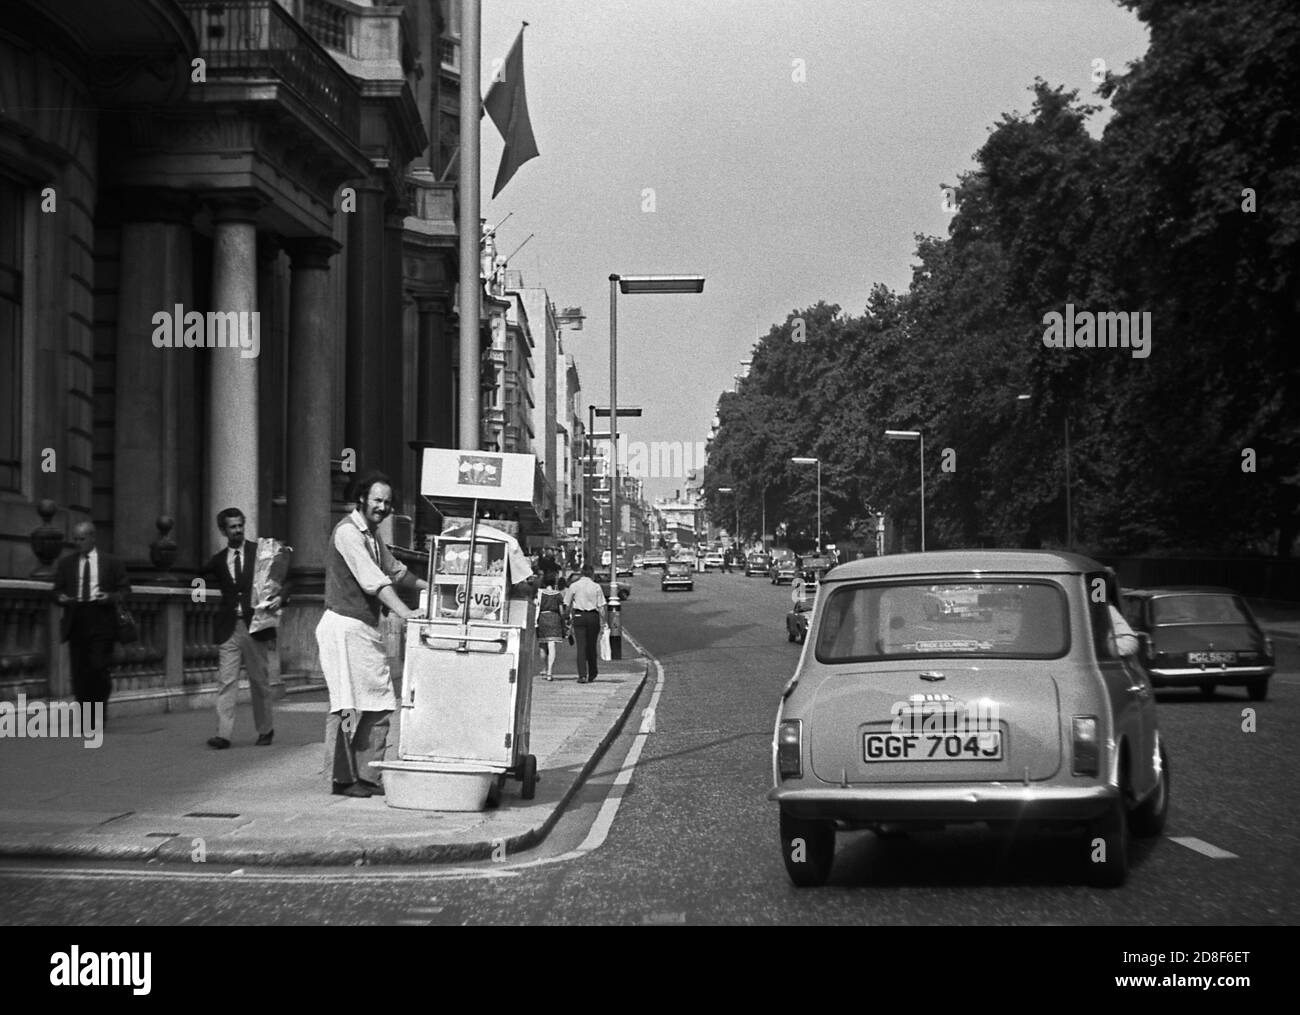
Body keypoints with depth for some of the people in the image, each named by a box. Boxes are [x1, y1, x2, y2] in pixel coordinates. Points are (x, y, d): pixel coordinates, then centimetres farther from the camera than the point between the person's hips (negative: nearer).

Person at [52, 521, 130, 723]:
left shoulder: (112, 562, 8)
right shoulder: (65, 563, 14)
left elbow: (125, 589, 8)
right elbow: (57, 590, 13)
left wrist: (111, 597, -12)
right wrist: (61, 598, -9)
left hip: (102, 622, -2)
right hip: (77, 621, 2)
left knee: (98, 667, -12)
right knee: (79, 672, 0)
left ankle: (101, 709, 6)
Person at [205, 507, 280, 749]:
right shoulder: (218, 561, 10)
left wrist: (279, 598, -17)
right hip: (229, 628, 1)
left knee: (259, 680, 8)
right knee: (226, 680, -6)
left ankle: (265, 730, 21)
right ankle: (223, 734, -10)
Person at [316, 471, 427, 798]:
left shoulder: (373, 534, 18)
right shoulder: (347, 532, -12)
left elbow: (394, 570, 33)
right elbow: (373, 581, -21)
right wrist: (406, 614, -27)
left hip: (368, 629, 9)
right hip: (344, 626, -9)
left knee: (379, 703, 3)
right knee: (347, 705, -7)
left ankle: (367, 775, 7)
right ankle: (342, 777, -2)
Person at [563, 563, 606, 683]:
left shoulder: (574, 586, 0)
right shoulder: (596, 587, -1)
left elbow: (568, 605, 4)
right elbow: (601, 607, -2)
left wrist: (570, 616, 17)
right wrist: (603, 622, 3)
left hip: (579, 616, -1)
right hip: (593, 616, 1)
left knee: (581, 646, -3)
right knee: (591, 646, 13)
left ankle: (582, 675, -15)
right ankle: (592, 675, 22)